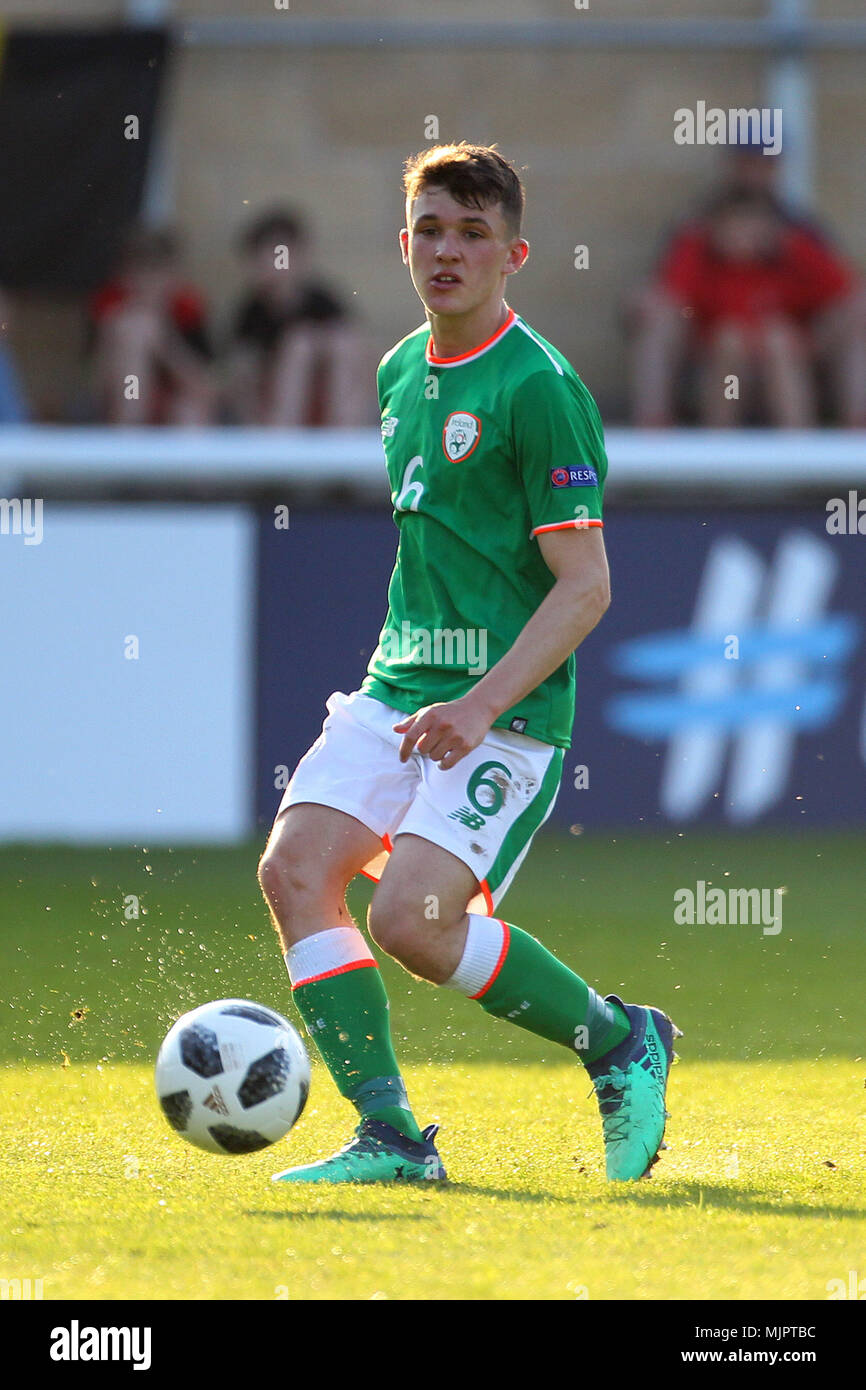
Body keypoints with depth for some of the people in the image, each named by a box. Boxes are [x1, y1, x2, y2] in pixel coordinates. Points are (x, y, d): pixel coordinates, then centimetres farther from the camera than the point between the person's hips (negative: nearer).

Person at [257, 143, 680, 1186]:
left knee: (410, 919, -20)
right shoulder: (402, 370, 14)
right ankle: (390, 1135, -7)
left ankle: (620, 1042, 2)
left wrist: (481, 705, -23)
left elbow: (584, 588, -14)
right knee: (294, 869, -11)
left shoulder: (539, 387, -11)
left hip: (507, 708, -8)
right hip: (397, 688, 8)